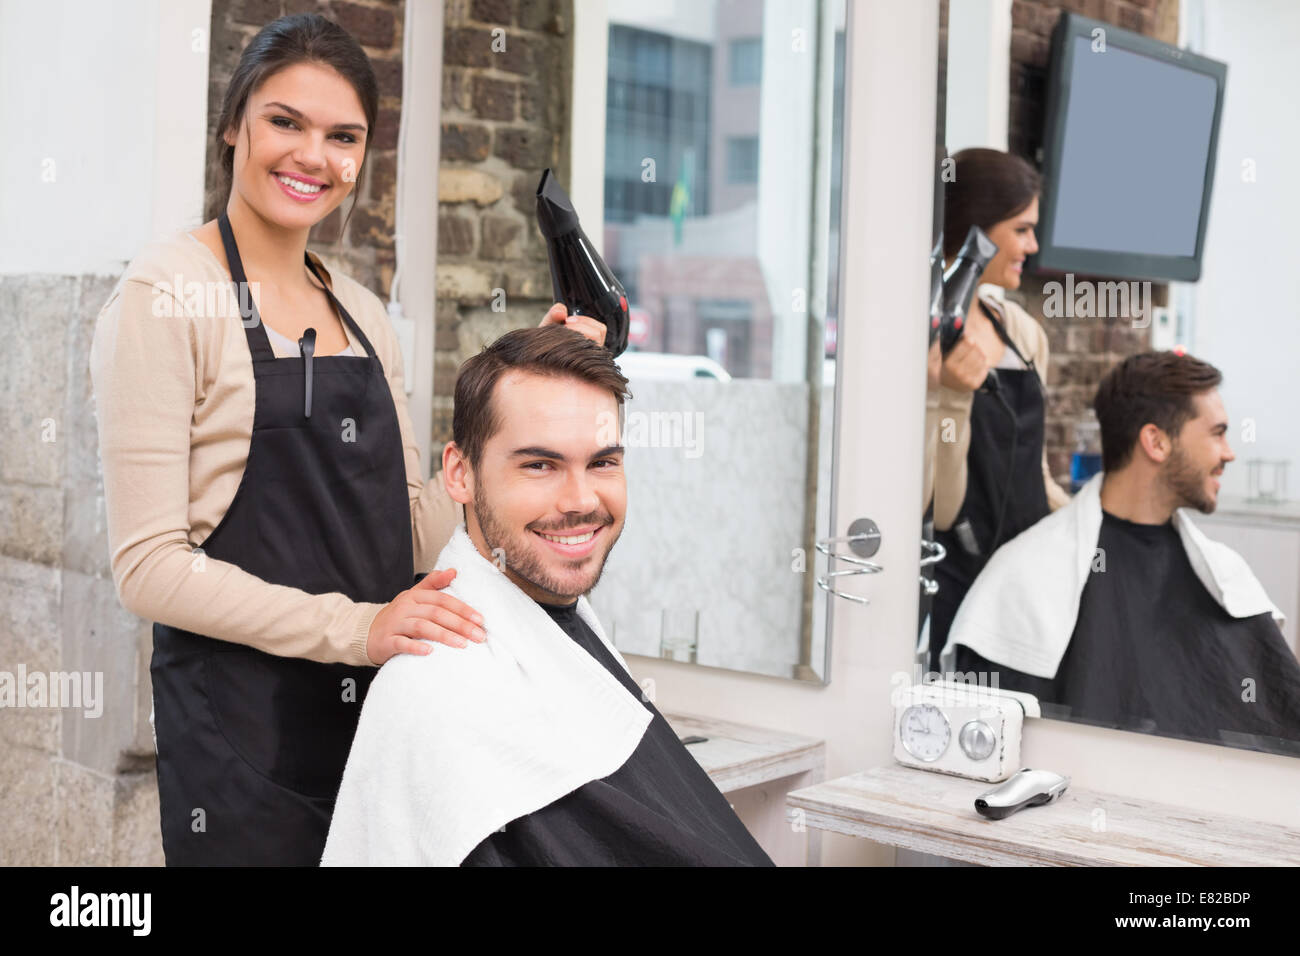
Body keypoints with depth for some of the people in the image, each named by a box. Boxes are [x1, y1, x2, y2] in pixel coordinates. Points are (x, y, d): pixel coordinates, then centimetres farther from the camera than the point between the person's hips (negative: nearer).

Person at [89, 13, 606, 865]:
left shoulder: (364, 314, 12)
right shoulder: (168, 293, -8)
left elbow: (415, 532, 10)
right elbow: (149, 564, -14)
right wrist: (355, 628, -22)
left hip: (378, 706, 6)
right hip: (244, 724, -6)